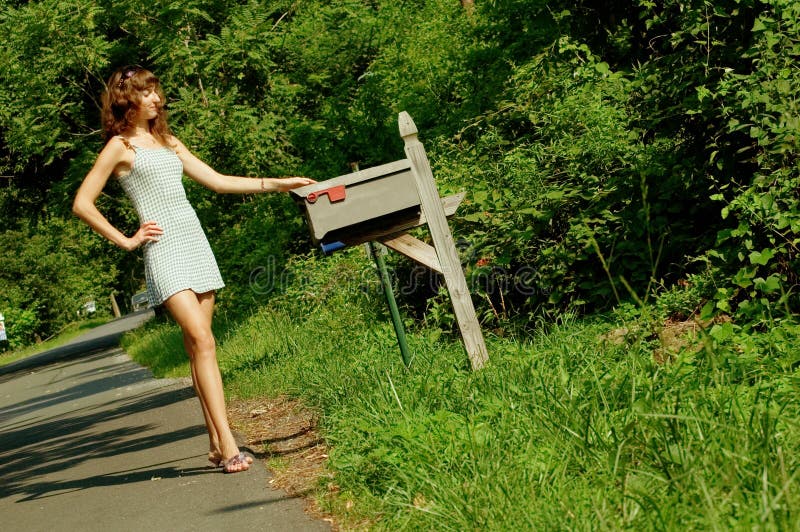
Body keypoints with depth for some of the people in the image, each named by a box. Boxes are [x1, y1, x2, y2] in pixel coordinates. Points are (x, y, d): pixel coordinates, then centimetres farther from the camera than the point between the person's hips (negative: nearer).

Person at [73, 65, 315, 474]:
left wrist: (276, 184, 13)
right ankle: (228, 444, -21)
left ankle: (216, 443, 5)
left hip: (195, 244, 6)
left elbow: (218, 181, 19)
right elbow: (82, 204, -2)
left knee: (198, 346, 4)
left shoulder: (168, 142, 20)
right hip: (164, 251, -6)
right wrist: (126, 241, -4)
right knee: (202, 342, -17)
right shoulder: (120, 146, 1)